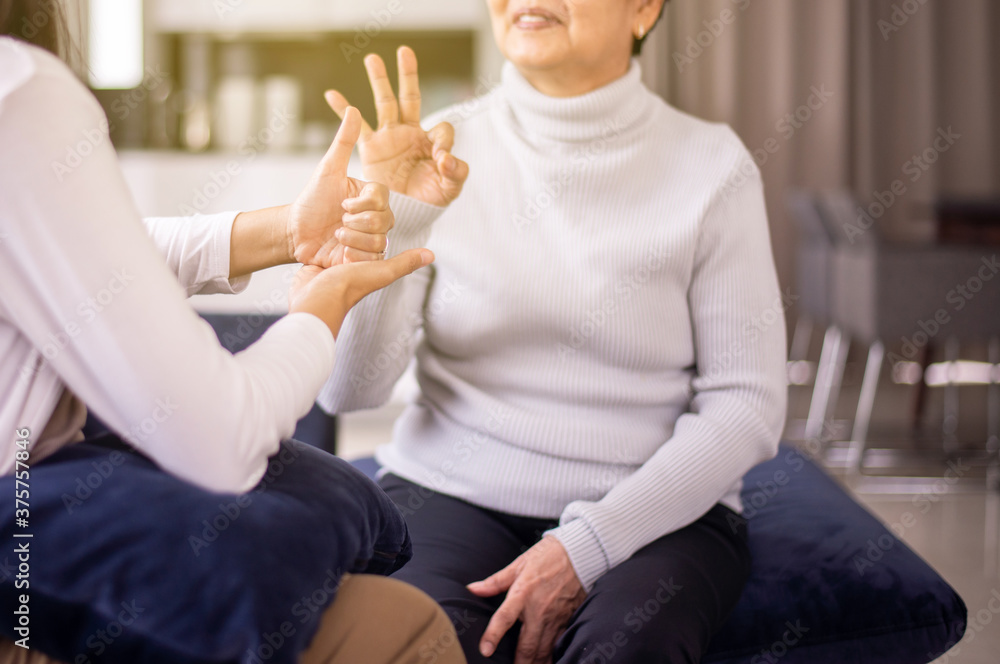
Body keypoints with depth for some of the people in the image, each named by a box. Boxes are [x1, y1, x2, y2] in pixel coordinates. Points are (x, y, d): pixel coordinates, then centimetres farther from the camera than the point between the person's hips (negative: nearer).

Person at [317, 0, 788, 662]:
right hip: (452, 492, 1)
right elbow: (347, 390, -5)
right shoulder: (439, 151, 1)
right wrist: (389, 225, -20)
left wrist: (587, 544, -15)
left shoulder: (710, 166, -2)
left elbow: (746, 408, -5)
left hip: (655, 508, 0)